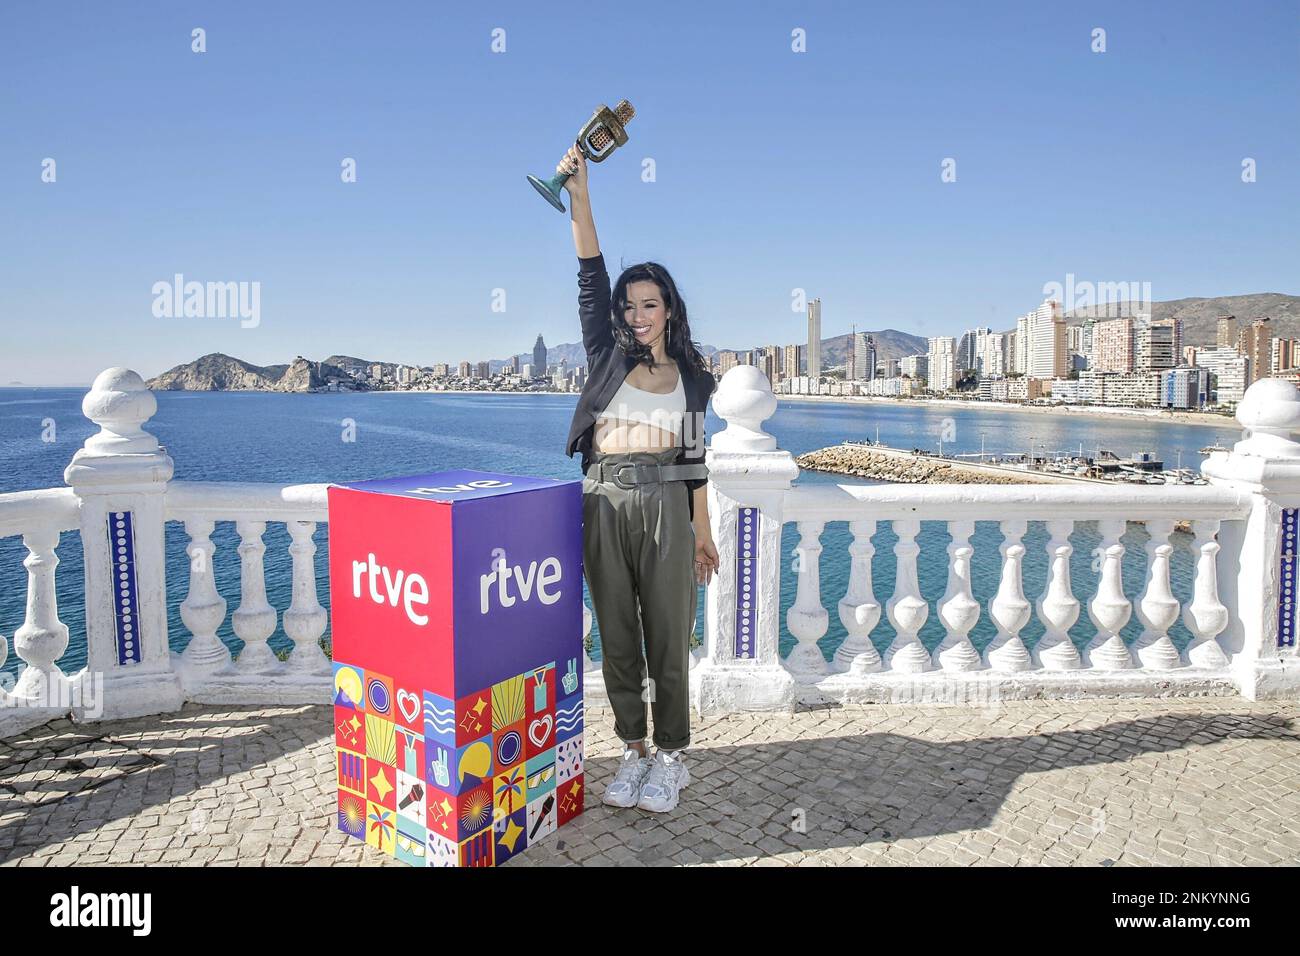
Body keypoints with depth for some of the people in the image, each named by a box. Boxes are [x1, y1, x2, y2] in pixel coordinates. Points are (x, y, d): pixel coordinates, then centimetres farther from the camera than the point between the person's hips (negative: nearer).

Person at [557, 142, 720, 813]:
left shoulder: (691, 375, 10)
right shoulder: (607, 356, 9)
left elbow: (694, 455, 11)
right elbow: (590, 278, -1)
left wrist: (702, 529, 7)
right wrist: (579, 195, -9)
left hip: (665, 506, -1)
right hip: (605, 504, 1)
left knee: (667, 637, 3)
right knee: (617, 637, 8)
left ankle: (671, 756, 17)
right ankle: (632, 751, 22)